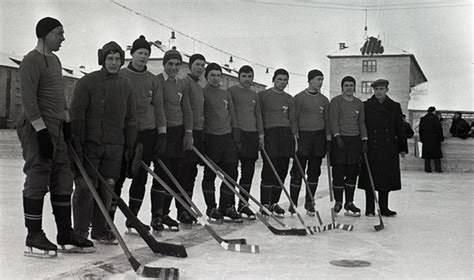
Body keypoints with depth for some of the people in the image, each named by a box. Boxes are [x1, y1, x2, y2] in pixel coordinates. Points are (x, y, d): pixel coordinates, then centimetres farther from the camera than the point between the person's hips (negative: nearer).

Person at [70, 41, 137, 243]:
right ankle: (80, 232, 8)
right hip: (89, 144, -4)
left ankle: (100, 230, 19)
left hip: (115, 146, 4)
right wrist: (78, 142, -12)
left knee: (107, 188, 7)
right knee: (86, 187, -3)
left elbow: (130, 118, 15)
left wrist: (130, 145, 11)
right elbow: (76, 114, -7)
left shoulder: (126, 85, 11)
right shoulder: (87, 81, -4)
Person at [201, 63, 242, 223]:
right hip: (211, 139, -5)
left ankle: (227, 206, 14)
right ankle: (211, 208, 12)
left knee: (231, 173, 4)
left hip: (228, 137, 5)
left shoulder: (226, 94, 16)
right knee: (210, 175, 2)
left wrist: (236, 137, 12)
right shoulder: (202, 93, -2)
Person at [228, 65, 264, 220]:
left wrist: (260, 134, 15)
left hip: (252, 135, 6)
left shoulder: (254, 95, 19)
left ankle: (243, 204, 13)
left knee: (248, 171, 5)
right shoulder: (231, 91, 1)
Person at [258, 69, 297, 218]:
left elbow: (292, 119, 18)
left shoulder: (289, 99, 18)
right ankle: (265, 204, -2)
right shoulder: (263, 95, 5)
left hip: (286, 135, 4)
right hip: (269, 134, -4)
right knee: (269, 170, -9)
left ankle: (274, 203, 12)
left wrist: (294, 137, 10)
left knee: (282, 171, 3)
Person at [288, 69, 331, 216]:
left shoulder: (324, 100, 14)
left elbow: (327, 120, 15)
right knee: (297, 172, -5)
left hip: (319, 137, 4)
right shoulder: (299, 98, -1)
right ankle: (293, 203, 2)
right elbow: (294, 119, -3)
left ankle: (309, 203, 15)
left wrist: (328, 139, 8)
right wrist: (295, 137, -10)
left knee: (314, 172, 6)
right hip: (302, 135, -4)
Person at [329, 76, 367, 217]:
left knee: (353, 173, 4)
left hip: (355, 139, 4)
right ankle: (338, 202, 9)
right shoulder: (335, 101, 2)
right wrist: (337, 135, -18)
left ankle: (349, 203, 11)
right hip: (340, 139, -4)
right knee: (338, 172, -2)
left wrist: (364, 139, 6)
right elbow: (333, 120, -7)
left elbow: (362, 122, 14)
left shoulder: (359, 103, 15)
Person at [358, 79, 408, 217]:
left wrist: (403, 148, 7)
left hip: (389, 149, 2)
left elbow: (400, 128, 11)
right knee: (370, 178, 0)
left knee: (386, 178, 6)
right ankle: (370, 209, 8)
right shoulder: (366, 106, 3)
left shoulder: (395, 107, 11)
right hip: (371, 148, -2)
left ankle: (384, 208, 15)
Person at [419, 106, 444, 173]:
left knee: (427, 155, 6)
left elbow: (420, 130, 11)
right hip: (434, 139, -4)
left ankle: (427, 168, 3)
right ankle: (438, 169, -2)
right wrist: (441, 137, -2)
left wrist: (421, 138, 16)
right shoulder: (435, 118, -8)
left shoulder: (423, 119, 8)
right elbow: (439, 129, -10)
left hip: (425, 139, 4)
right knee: (436, 153, 0)